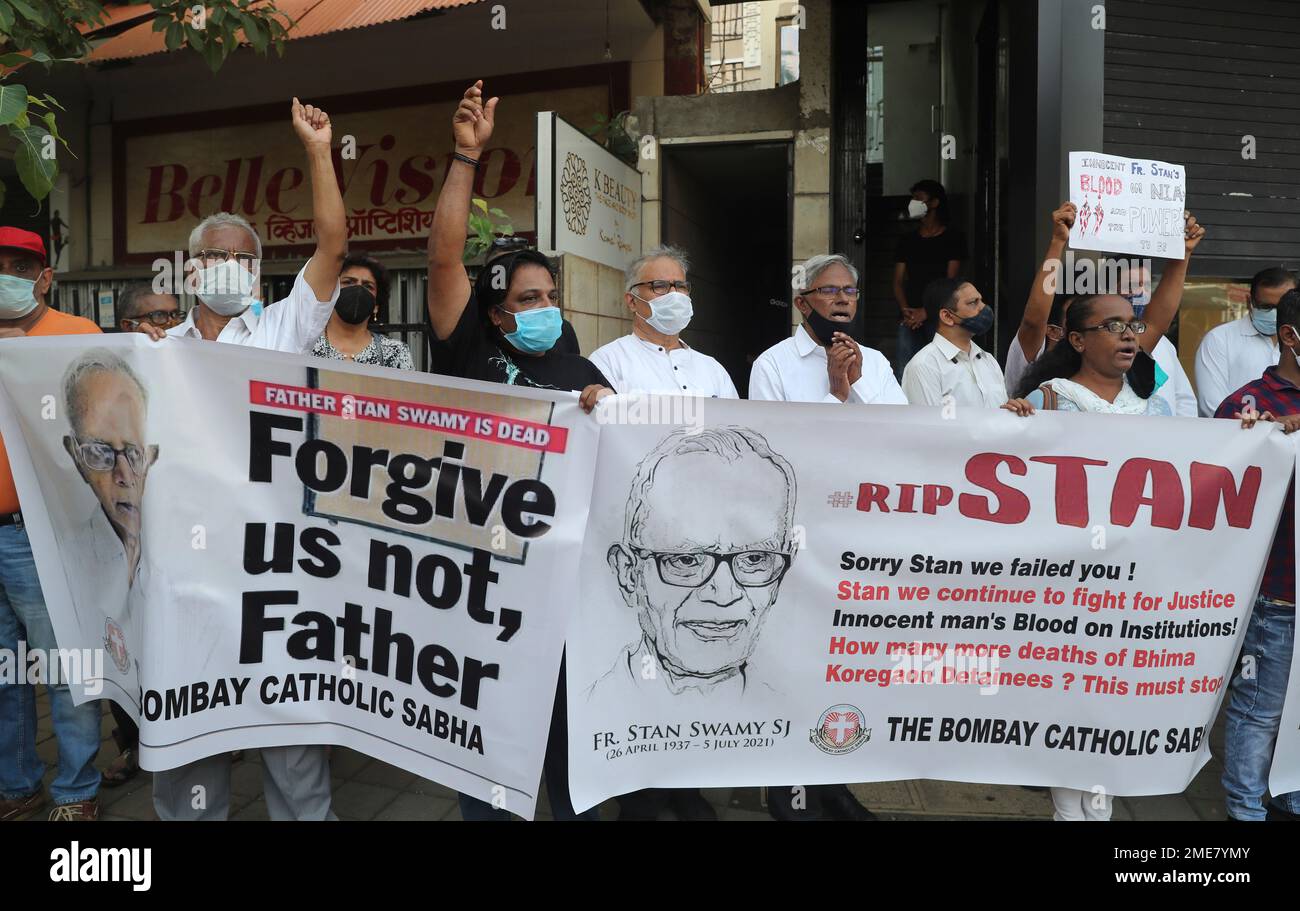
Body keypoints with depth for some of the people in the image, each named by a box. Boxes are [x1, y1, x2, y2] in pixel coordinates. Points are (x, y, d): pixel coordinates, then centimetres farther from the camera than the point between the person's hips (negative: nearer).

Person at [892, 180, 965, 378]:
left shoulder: (953, 237, 6)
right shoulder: (907, 240, 18)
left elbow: (950, 281, -2)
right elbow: (898, 281, 11)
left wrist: (926, 311, -13)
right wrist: (906, 310, -7)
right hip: (909, 318, 3)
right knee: (902, 374, -5)